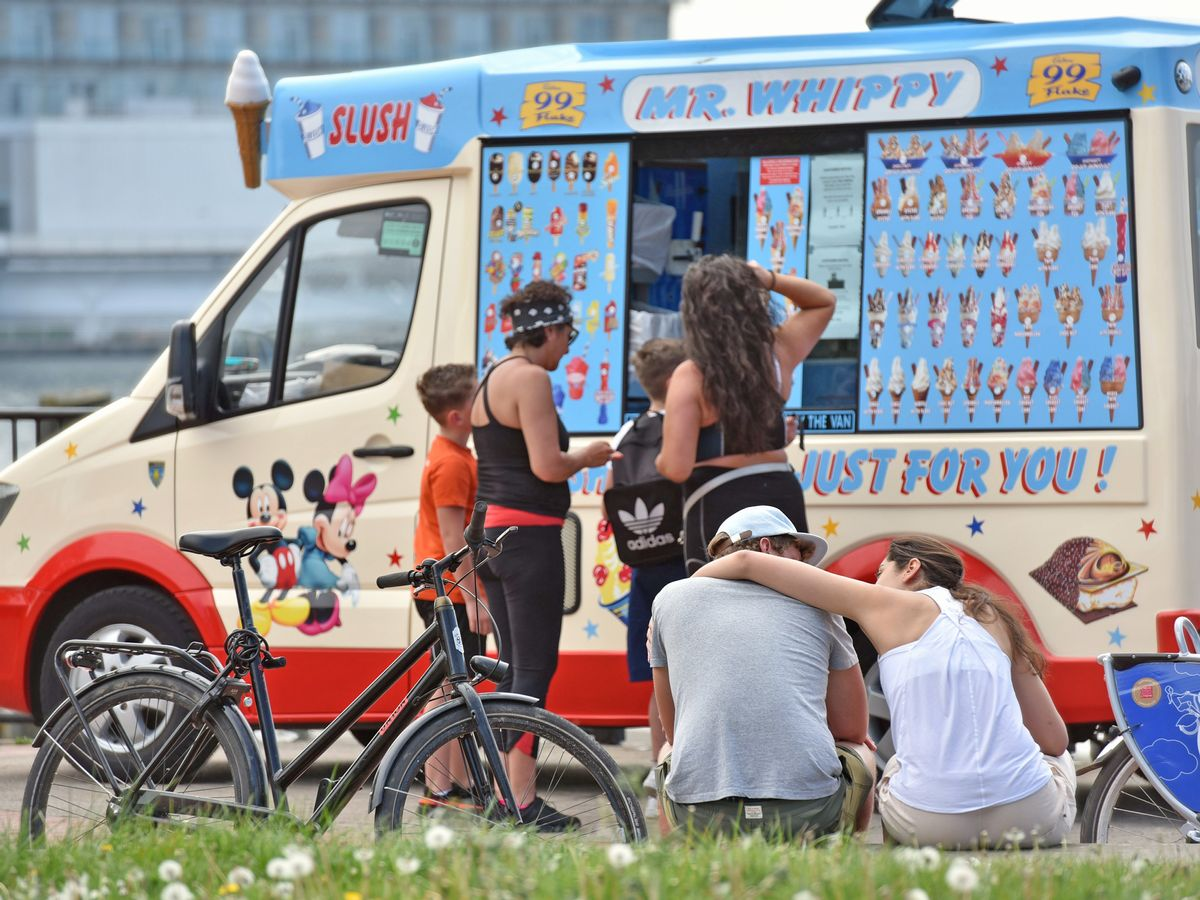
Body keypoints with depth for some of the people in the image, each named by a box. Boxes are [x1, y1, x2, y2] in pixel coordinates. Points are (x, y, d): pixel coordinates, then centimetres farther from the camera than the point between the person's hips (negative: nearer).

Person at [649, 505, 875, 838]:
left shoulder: (672, 598, 16)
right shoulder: (815, 602, 13)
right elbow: (851, 731, 20)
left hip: (700, 815, 1)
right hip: (809, 816, -1)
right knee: (860, 754, 32)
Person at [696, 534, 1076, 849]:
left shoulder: (890, 606, 9)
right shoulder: (996, 621, 18)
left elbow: (748, 562, 12)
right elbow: (1053, 739, 17)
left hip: (931, 824, -1)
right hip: (1032, 818, 1)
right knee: (1058, 760, 37)